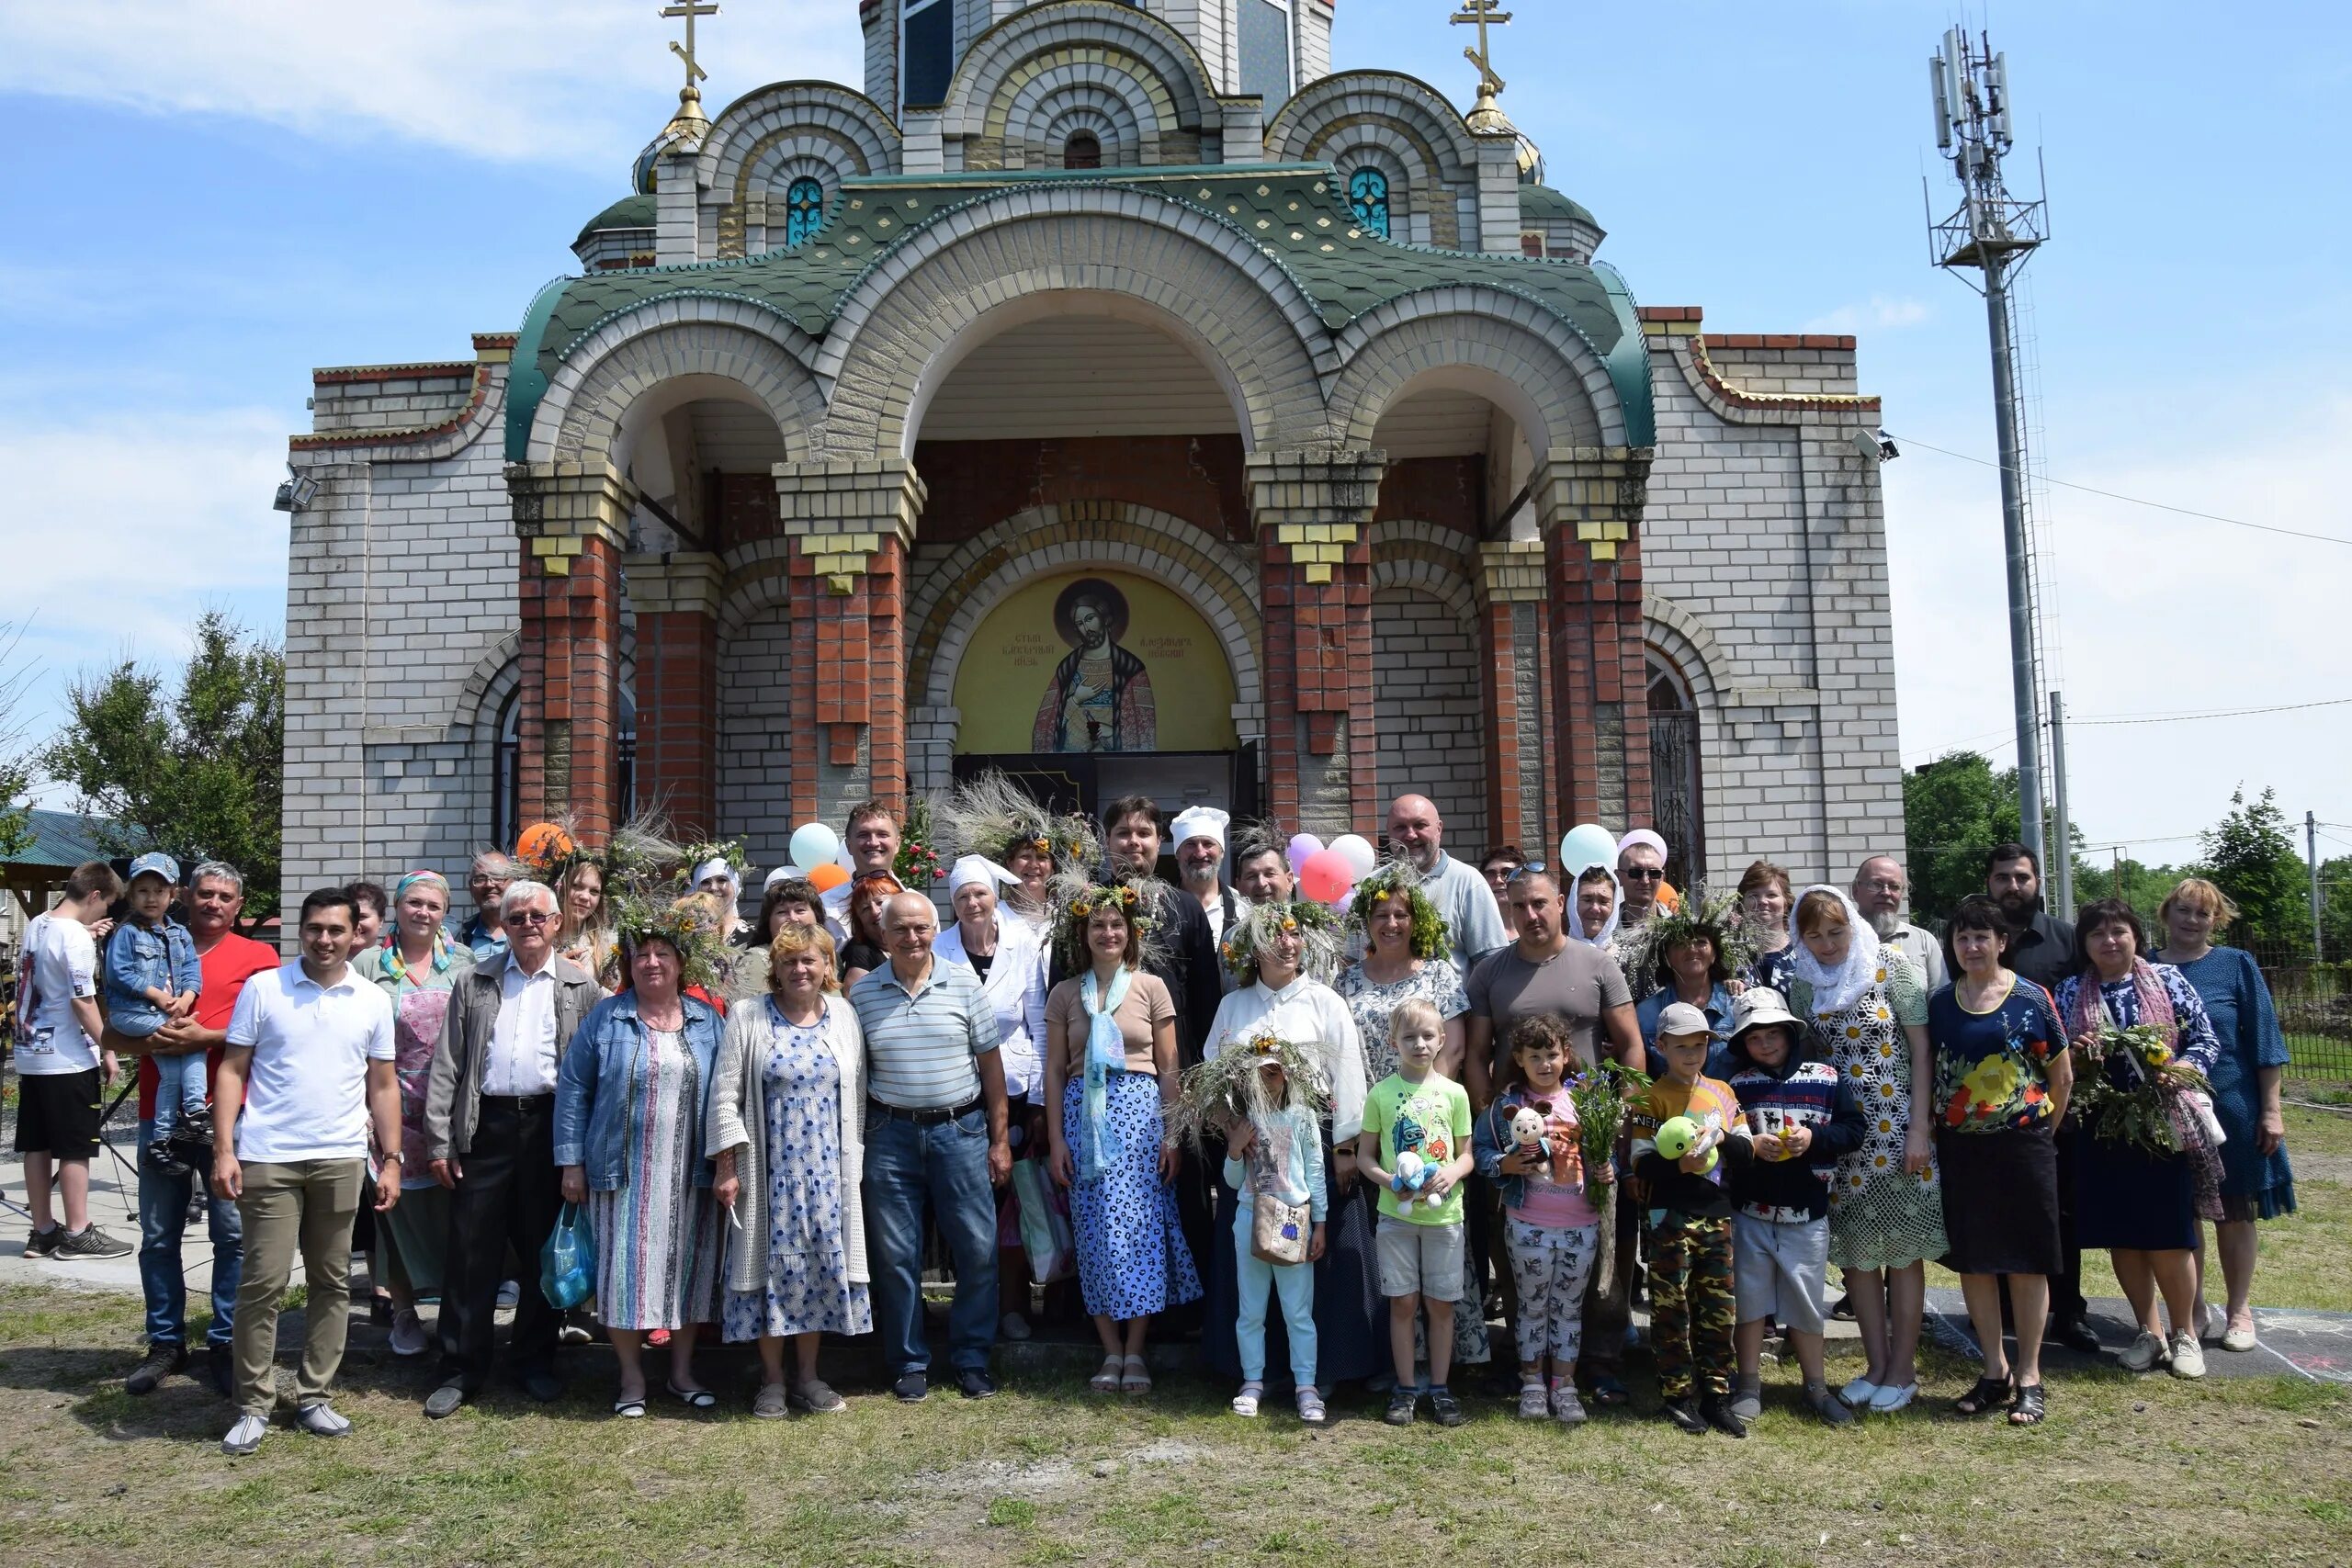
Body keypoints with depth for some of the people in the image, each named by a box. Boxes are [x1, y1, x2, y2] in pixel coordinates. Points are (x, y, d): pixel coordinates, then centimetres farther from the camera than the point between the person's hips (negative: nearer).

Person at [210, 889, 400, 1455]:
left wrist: (391, 1159, 5)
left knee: (331, 1282, 8)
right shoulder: (262, 988, 1)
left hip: (341, 1159, 3)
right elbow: (232, 1071, 1)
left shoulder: (372, 1001, 7)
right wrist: (224, 1149, -7)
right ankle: (253, 1407, 10)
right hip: (267, 1158, -2)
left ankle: (312, 1396, 19)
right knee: (262, 1282, -1)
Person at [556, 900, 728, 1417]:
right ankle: (631, 1377, 16)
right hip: (621, 1172, -2)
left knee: (688, 1267, 7)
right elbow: (572, 1089, 1)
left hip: (689, 1174, 2)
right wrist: (571, 1162, -3)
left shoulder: (708, 1021, 6)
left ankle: (682, 1370, 23)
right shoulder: (605, 1018, 0)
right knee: (625, 1269, 0)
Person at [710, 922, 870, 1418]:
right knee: (772, 1263, 3)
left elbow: (856, 1096, 9)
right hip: (768, 1169, -2)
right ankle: (772, 1378, 17)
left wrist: (854, 1164, 7)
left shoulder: (844, 1016, 6)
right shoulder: (747, 1018, -1)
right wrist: (727, 1166, -8)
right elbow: (725, 1096, -3)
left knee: (821, 1262, 5)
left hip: (827, 1169, 2)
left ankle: (807, 1376, 19)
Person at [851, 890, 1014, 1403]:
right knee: (896, 1255, 6)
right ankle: (910, 1363, 21)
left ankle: (972, 1360, 17)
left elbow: (990, 1062, 3)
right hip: (891, 1134, 1)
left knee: (978, 1249, 2)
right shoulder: (863, 993, 2)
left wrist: (999, 1140, 2)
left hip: (961, 1129, 0)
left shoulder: (964, 984, 0)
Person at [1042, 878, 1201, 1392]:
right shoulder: (1065, 994, 8)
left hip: (1140, 1111, -1)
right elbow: (1054, 1070, 8)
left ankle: (1135, 1353, 6)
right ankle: (1112, 1352, 11)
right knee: (1095, 1233, 2)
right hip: (1085, 1115, 1)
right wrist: (1056, 1140, 1)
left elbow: (1168, 1068, 4)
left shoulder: (1151, 987, 4)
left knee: (1140, 1228, -3)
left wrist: (1172, 1135, -2)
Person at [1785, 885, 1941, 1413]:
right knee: (1855, 1250, 7)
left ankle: (1903, 1370, 13)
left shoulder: (1890, 966, -5)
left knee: (1902, 1250, 2)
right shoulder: (1803, 984, 5)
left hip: (1895, 1127, -3)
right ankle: (1876, 1366, 19)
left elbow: (1921, 1048, -5)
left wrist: (1920, 1127, -10)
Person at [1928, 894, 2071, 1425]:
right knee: (1972, 1261, 8)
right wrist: (1933, 1129, 4)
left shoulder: (2031, 999, -4)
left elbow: (2062, 1075, 2)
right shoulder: (1940, 1003, 5)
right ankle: (1995, 1370, 21)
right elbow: (1927, 1072, 12)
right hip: (1960, 1148, 3)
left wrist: (2041, 1132, 4)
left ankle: (2028, 1377, 14)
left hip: (2023, 1147, -3)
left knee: (2026, 1262, 3)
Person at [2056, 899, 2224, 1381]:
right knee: (2120, 1235, 7)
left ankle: (2184, 1333, 20)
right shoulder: (2070, 991, 7)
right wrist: (2073, 1055, -10)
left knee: (2168, 1236, 0)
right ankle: (2149, 1332, 22)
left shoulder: (2168, 980, 3)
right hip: (2100, 1130, 2)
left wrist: (2181, 1069, -14)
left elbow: (2206, 1040, 4)